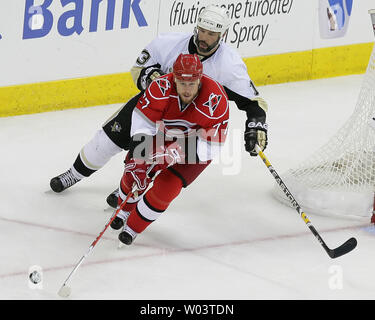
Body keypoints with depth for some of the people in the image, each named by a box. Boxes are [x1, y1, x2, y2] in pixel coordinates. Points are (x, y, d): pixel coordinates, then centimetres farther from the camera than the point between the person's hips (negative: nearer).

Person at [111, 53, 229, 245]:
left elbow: (212, 145, -30)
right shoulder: (162, 87, -32)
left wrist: (178, 151, -40)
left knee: (167, 186, -14)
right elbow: (143, 121, -23)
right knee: (135, 171, -4)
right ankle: (125, 210, 31)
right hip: (165, 133, 2)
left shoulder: (216, 100, -36)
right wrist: (138, 155, -31)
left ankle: (134, 227, 9)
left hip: (199, 144, -2)